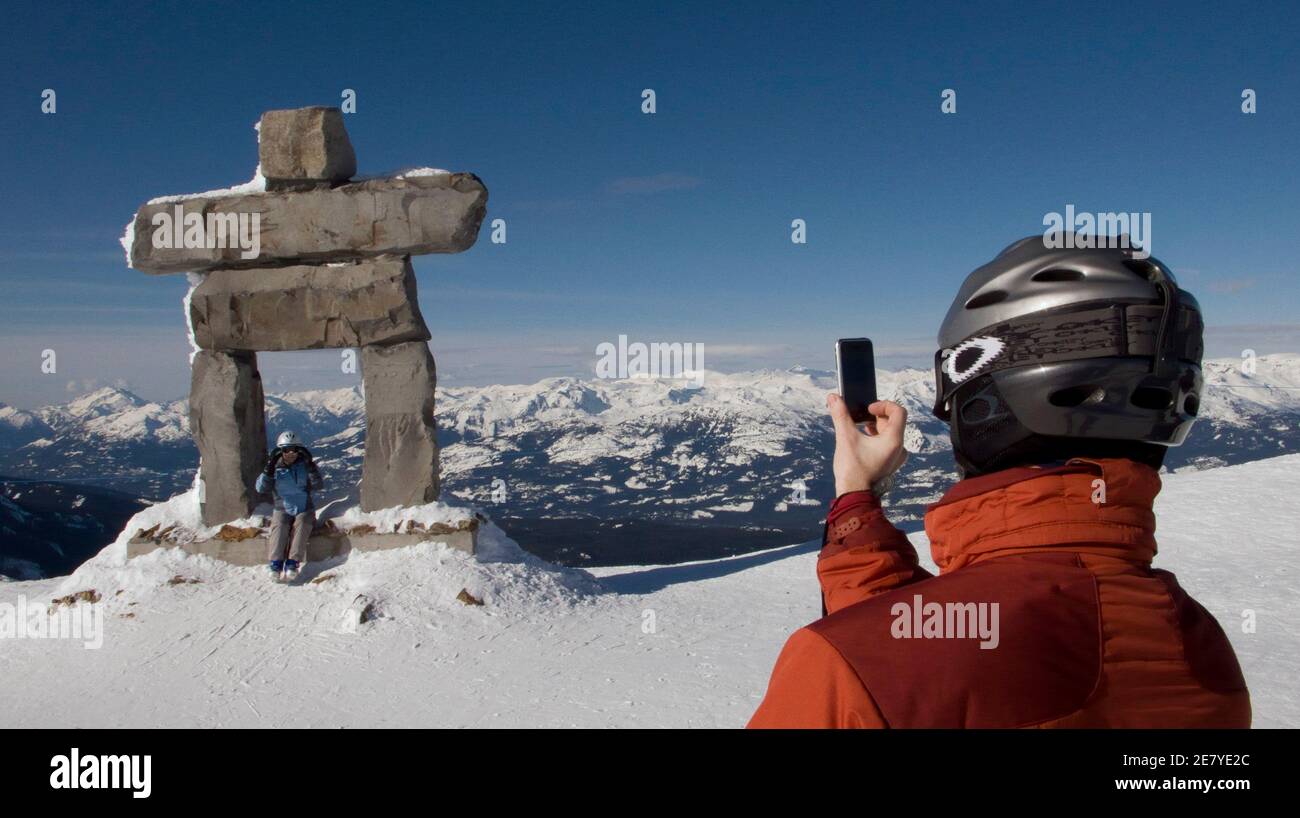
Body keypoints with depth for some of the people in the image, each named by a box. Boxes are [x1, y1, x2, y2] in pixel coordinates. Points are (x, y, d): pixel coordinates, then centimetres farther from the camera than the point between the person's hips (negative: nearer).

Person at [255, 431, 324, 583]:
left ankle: (292, 563, -39)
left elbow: (318, 486, -9)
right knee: (279, 526, -30)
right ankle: (275, 564, -37)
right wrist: (269, 468, -21)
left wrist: (311, 466, -21)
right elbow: (261, 488, -10)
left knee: (301, 525, -31)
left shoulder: (304, 466, 3)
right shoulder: (276, 468, 4)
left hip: (304, 509, 0)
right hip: (282, 509, 0)